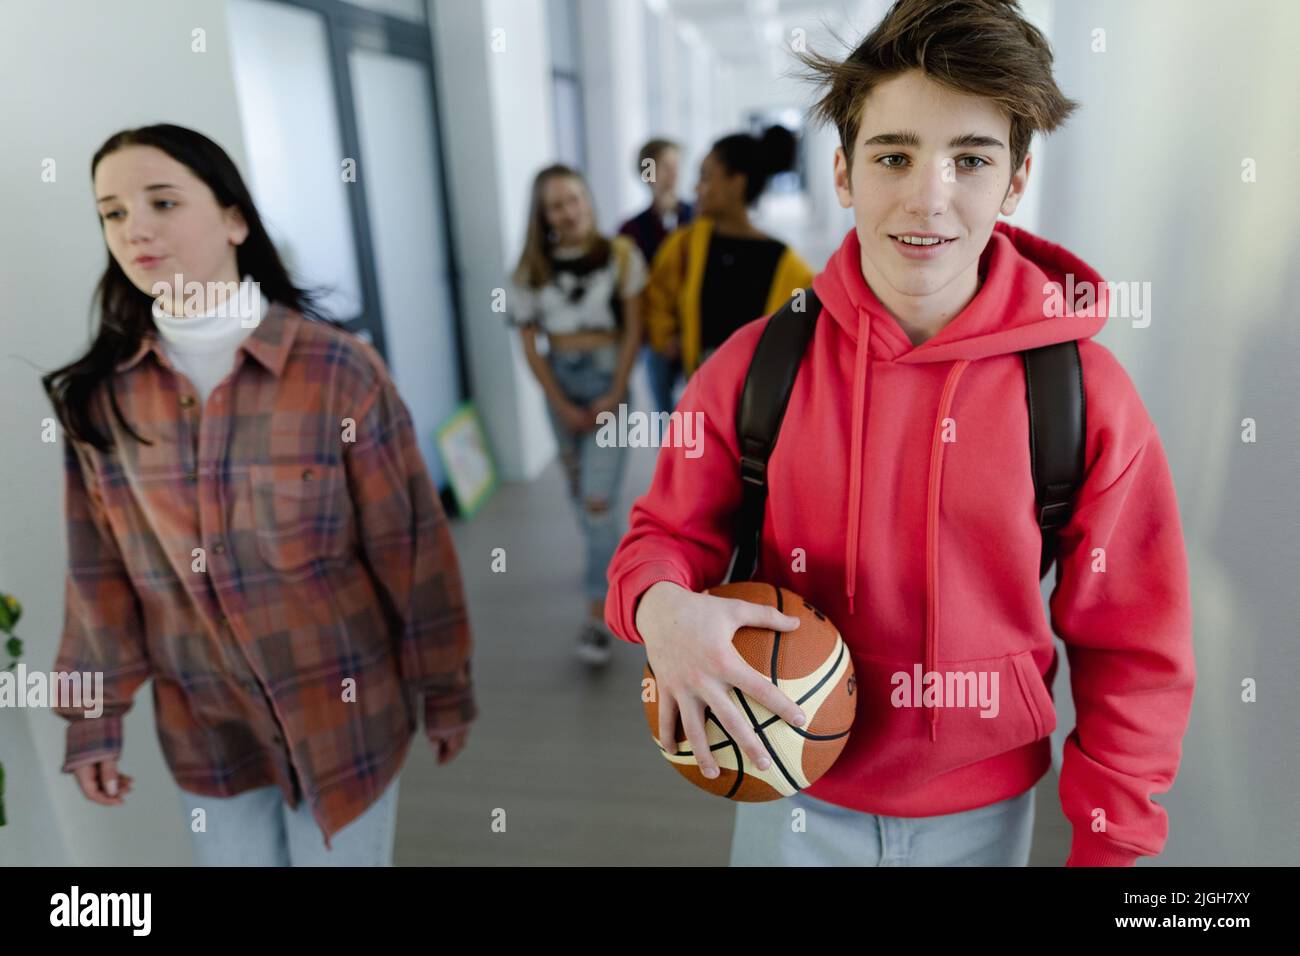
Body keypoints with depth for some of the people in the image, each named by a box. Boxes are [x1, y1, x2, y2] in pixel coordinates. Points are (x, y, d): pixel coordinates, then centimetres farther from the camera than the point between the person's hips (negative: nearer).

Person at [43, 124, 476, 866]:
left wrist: (445, 689, -4)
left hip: (344, 713, -3)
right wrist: (95, 717, 7)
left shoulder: (339, 368, -16)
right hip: (204, 729, 3)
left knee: (345, 855, 14)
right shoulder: (97, 395, -4)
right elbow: (100, 571, 4)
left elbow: (411, 545, -11)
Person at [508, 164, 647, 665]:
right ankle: (608, 557, 41)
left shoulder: (620, 255, -5)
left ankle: (599, 614, -6)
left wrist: (615, 394, -10)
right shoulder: (532, 269, -1)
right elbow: (530, 344, 1)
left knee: (600, 500, -10)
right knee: (579, 490, 14)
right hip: (560, 382, 3)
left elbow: (633, 328, -3)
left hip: (608, 378, -3)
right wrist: (562, 405, -5)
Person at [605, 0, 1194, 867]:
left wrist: (1108, 846, -4)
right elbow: (669, 533, -3)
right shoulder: (753, 365, -13)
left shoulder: (1089, 396, -14)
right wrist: (661, 604, -26)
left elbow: (1133, 656, -6)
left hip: (984, 809, 0)